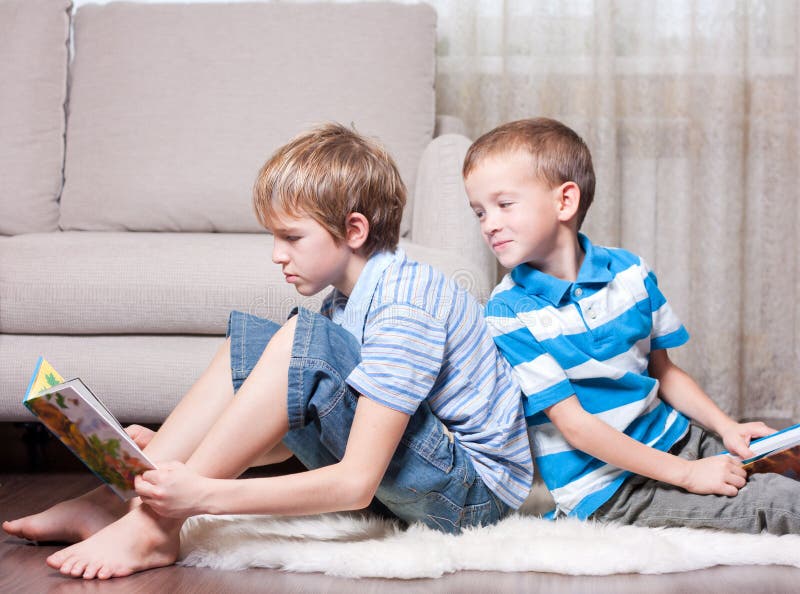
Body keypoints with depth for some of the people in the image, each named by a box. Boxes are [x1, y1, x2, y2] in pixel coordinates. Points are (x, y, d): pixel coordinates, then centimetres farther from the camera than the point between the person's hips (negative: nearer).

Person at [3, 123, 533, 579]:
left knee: (307, 339, -27)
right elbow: (296, 432, 10)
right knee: (249, 341, 4)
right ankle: (114, 501, -4)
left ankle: (155, 525, -23)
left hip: (477, 489, -9)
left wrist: (203, 494, -33)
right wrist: (164, 452, 0)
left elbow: (355, 484, -30)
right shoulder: (349, 299, 6)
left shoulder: (405, 309, -23)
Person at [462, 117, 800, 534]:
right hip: (606, 491, -6)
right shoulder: (508, 314, -13)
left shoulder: (629, 271, 3)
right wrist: (686, 474, -19)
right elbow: (575, 426, -16)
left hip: (675, 440, 6)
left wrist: (726, 428, -1)